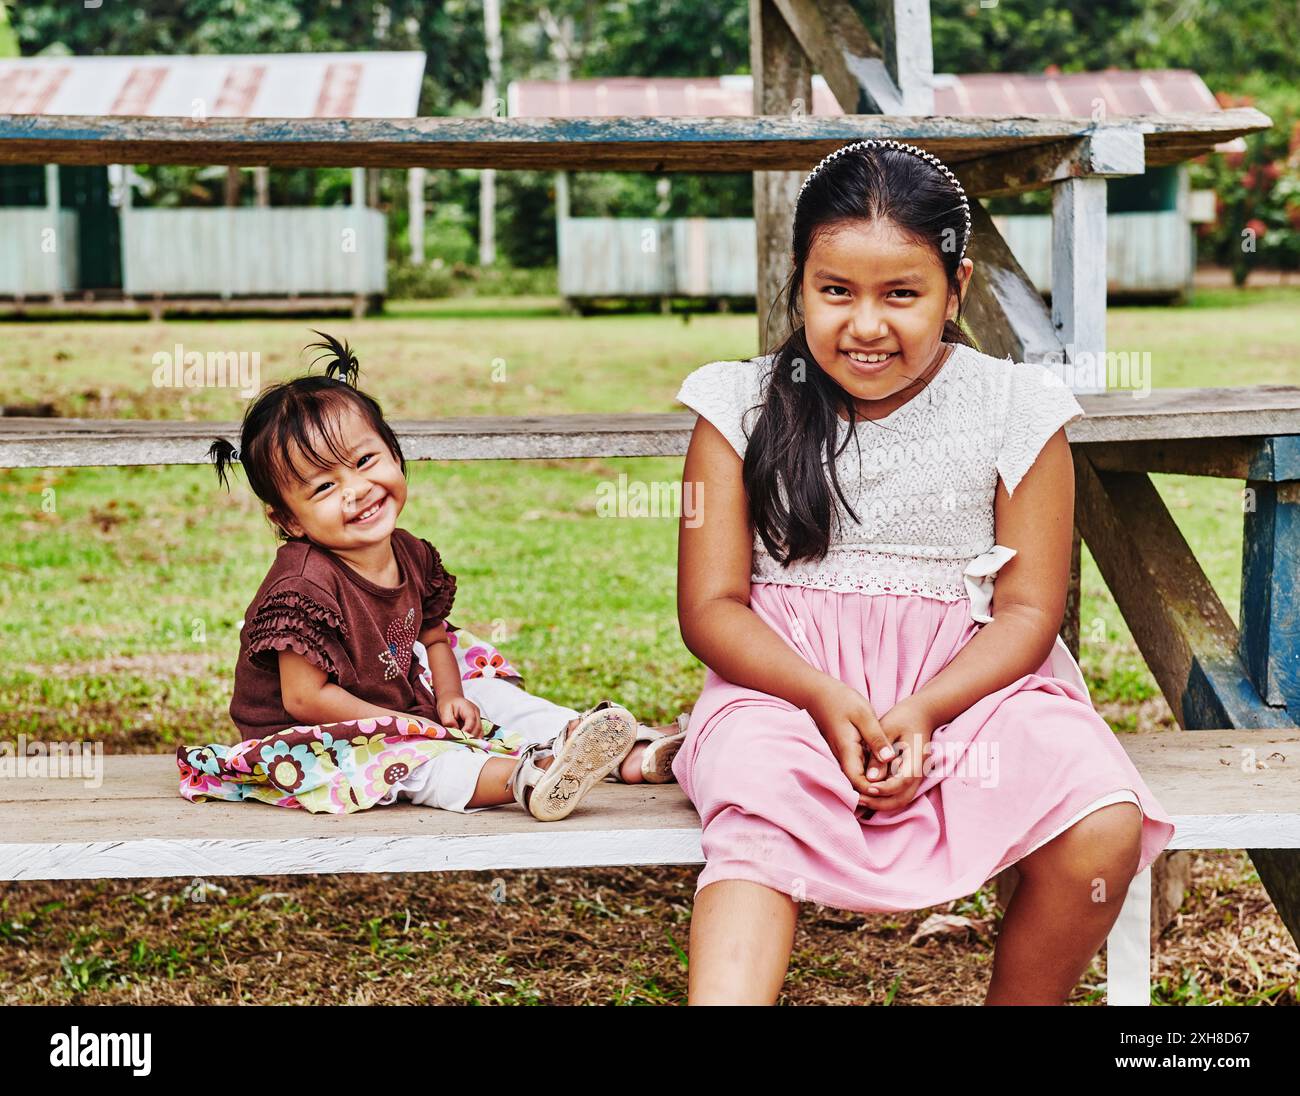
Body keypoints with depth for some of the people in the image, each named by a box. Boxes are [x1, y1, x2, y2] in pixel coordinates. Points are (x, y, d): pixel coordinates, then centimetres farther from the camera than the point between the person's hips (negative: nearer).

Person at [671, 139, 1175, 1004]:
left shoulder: (1014, 410, 2)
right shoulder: (744, 408, 2)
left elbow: (1029, 608, 1)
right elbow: (711, 606, 0)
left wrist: (923, 709, -18)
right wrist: (825, 697, -18)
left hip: (967, 674, 1)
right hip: (787, 675, -1)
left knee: (1104, 828, -24)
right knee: (755, 829, -33)